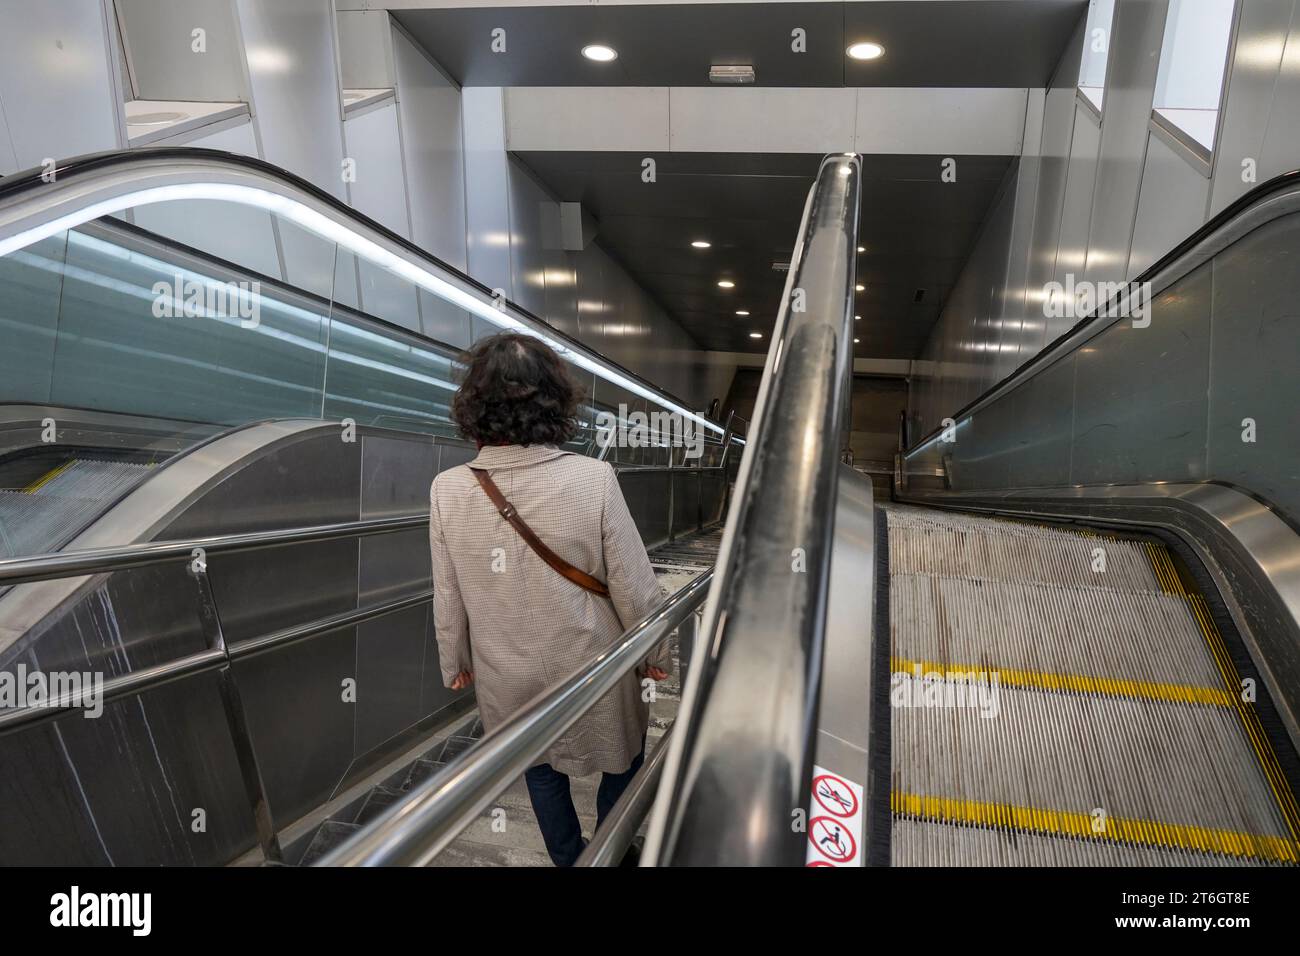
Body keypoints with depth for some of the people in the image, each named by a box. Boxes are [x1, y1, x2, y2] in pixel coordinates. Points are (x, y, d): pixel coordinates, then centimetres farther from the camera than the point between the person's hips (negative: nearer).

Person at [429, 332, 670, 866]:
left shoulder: (448, 489, -16)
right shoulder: (593, 479, -25)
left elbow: (448, 600, -5)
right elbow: (635, 587, -16)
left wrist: (455, 664, 13)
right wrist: (653, 653, 2)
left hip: (507, 679, 3)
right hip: (590, 673, -2)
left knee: (541, 768, 27)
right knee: (621, 760, 25)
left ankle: (567, 857, 47)